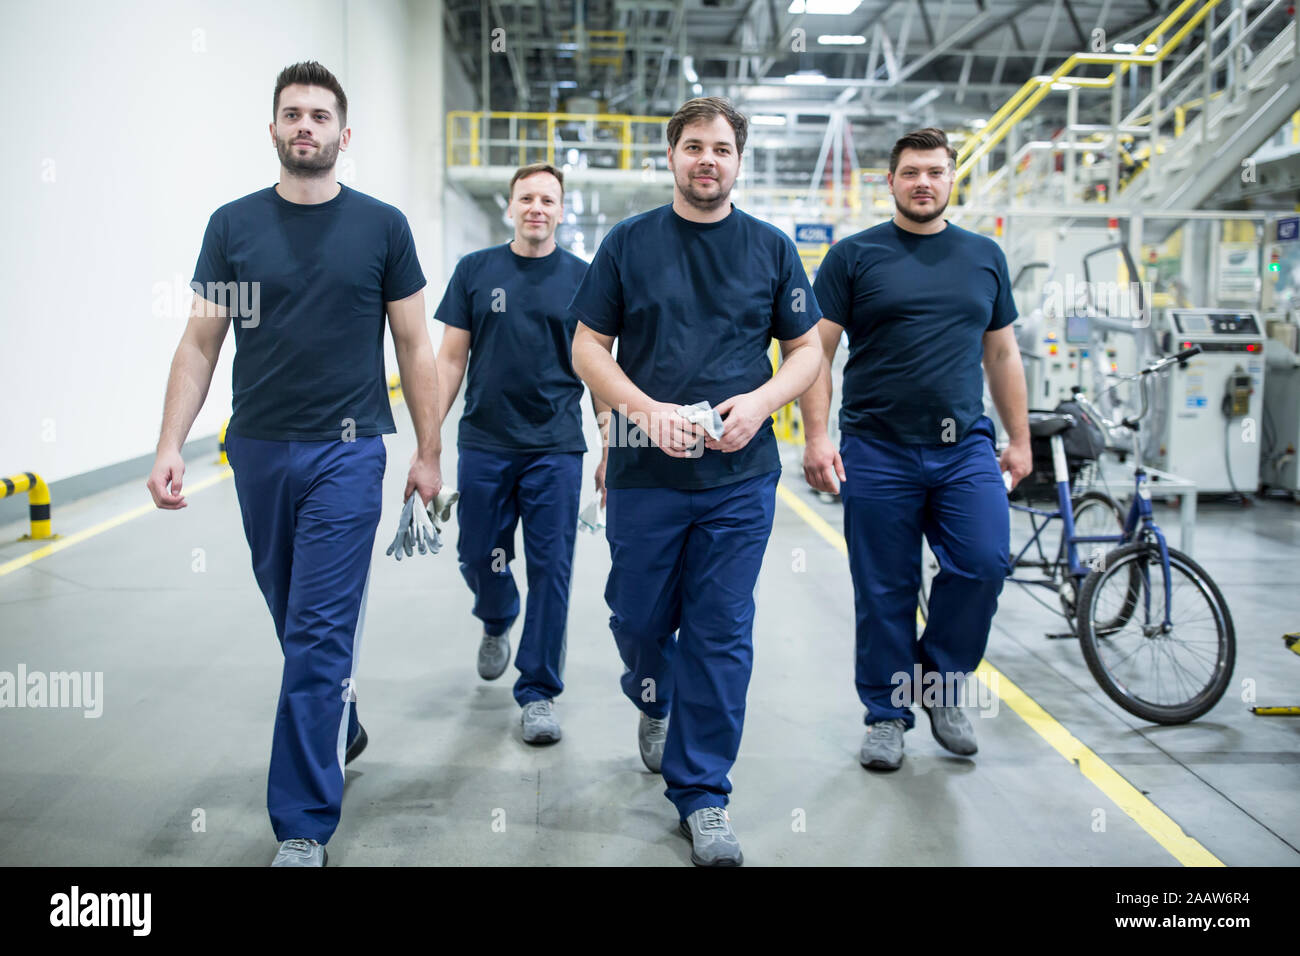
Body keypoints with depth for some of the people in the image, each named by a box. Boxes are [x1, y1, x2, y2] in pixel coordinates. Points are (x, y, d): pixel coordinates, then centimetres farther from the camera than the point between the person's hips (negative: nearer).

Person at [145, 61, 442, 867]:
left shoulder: (381, 227, 0)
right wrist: (171, 447, -4)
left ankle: (304, 829, 2)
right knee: (297, 621, 16)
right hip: (258, 451, 3)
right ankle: (343, 730, 42)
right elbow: (200, 343, 5)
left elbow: (415, 346, 3)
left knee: (319, 638, -5)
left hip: (345, 452, -3)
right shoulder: (233, 225, 5)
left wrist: (428, 453, 2)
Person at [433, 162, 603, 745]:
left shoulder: (581, 277, 3)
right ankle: (496, 624, 44)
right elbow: (451, 359, 6)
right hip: (483, 445, 1)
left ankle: (539, 692, 13)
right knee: (480, 559, 10)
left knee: (550, 570, 0)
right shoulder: (475, 271, 5)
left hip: (556, 449, -1)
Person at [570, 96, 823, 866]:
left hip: (739, 474, 0)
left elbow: (807, 350, 9)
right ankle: (654, 702, 45)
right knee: (638, 619, 10)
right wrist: (645, 409, -13)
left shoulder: (772, 248, 7)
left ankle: (702, 794, 15)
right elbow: (588, 347, 3)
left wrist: (759, 401, -11)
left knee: (720, 634, 2)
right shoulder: (629, 242, 5)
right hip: (644, 472, 0)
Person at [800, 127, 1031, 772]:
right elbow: (815, 351, -1)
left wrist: (1020, 440, 12)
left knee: (985, 562, -12)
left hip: (965, 447, 2)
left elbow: (1002, 355, 17)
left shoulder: (984, 256, 13)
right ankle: (887, 713, 20)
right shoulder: (854, 256, 3)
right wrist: (816, 435, -11)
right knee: (884, 593, 3)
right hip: (877, 452, -2)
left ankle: (941, 683, 13)